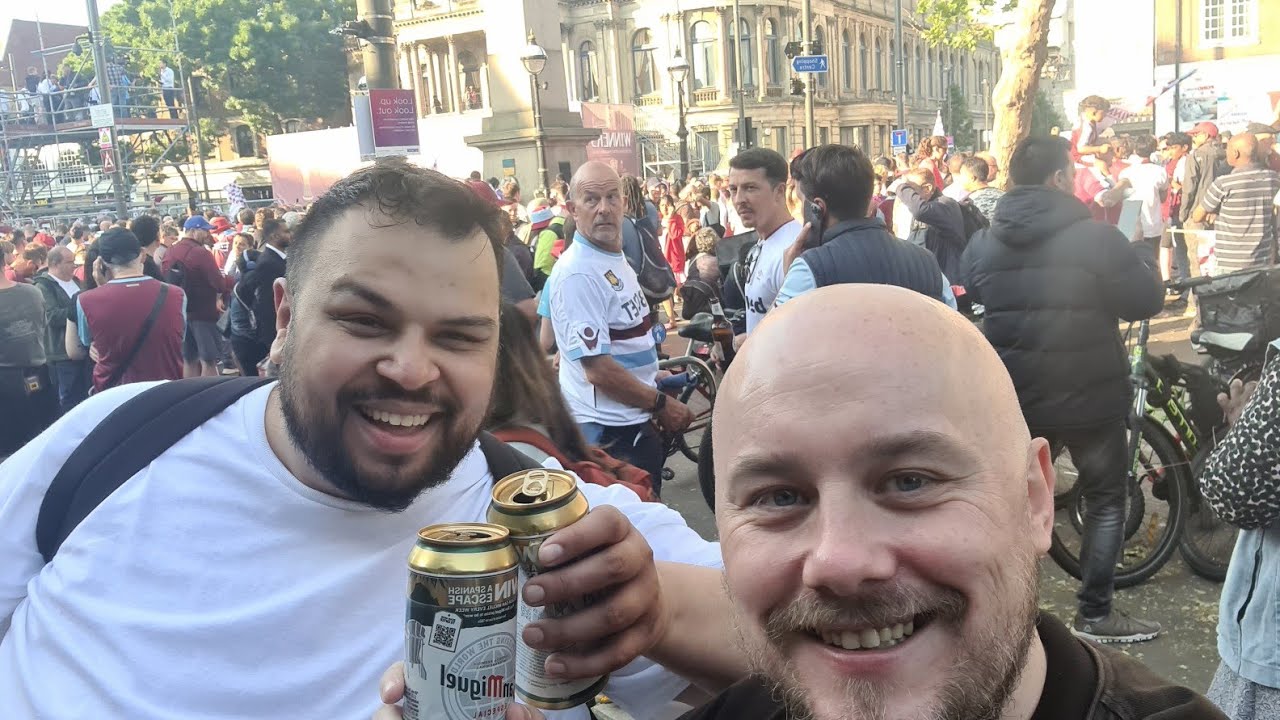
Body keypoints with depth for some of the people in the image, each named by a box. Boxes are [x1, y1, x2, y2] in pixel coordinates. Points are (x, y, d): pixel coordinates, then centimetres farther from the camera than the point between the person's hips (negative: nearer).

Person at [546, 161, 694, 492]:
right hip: (608, 430, -9)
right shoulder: (578, 272, -21)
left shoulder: (618, 259, 9)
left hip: (636, 420, 9)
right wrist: (661, 403, -15)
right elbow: (598, 369, -23)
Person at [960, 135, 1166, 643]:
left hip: (1014, 397, 4)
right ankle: (1094, 614, 16)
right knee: (1105, 501, 13)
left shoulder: (983, 243, -1)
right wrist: (1143, 254, 10)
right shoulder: (1096, 238, -16)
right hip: (1089, 396, -4)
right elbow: (1147, 300, -8)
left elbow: (972, 291, 17)